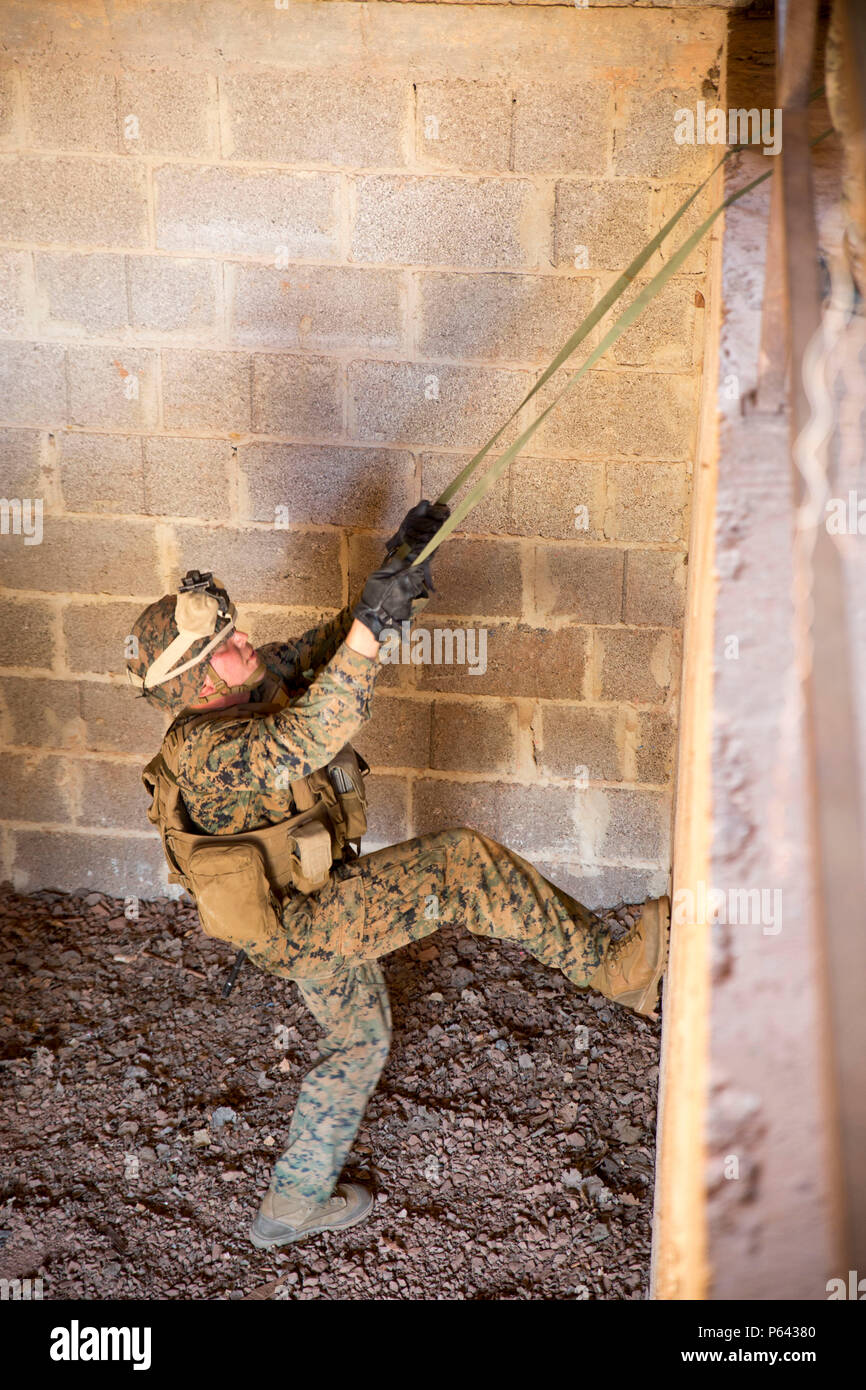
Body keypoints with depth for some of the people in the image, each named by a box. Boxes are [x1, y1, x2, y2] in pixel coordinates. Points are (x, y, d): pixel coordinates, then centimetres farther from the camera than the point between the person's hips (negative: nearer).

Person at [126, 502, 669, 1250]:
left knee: (360, 1040, 25)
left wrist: (397, 570, -10)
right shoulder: (210, 750, -28)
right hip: (299, 918, -10)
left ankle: (294, 1201, 38)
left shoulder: (252, 686, 0)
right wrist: (371, 624, -49)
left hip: (317, 909, 10)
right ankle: (615, 965, -22)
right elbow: (309, 738, -45)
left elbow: (320, 648, 3)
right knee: (458, 860, -23)